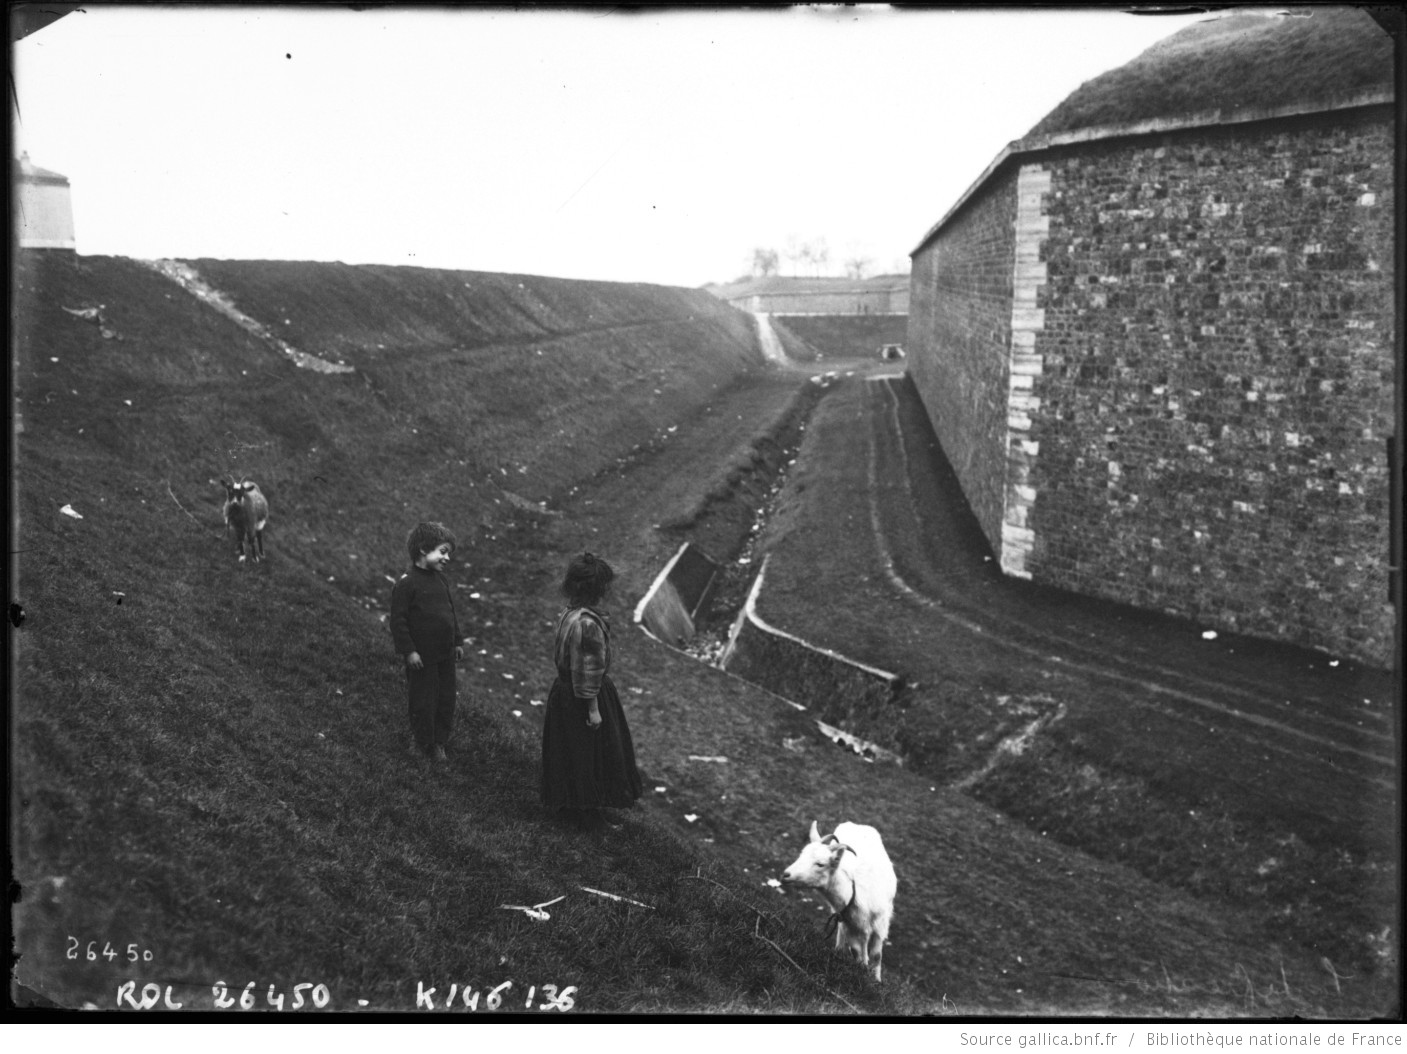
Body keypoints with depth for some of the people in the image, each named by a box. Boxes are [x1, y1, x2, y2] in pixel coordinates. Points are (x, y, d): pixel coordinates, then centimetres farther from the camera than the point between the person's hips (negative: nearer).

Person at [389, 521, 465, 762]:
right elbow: (398, 620, -16)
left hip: (445, 654, 7)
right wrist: (409, 651, -17)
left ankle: (439, 741, 29)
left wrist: (458, 641, 17)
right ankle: (422, 743, 23)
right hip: (422, 657, -7)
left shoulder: (440, 579, 6)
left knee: (446, 699, 13)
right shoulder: (407, 583, -17)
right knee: (423, 702, 5)